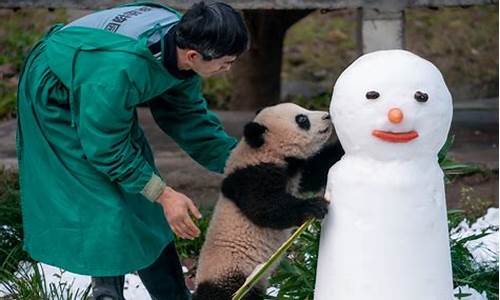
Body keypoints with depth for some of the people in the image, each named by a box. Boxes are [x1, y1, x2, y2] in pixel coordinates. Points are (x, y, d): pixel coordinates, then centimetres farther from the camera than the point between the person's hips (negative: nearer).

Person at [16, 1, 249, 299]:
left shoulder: (183, 40, -18)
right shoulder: (121, 68, -43)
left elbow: (187, 114, -1)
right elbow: (106, 146, -30)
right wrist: (164, 194, -28)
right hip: (56, 98, -8)